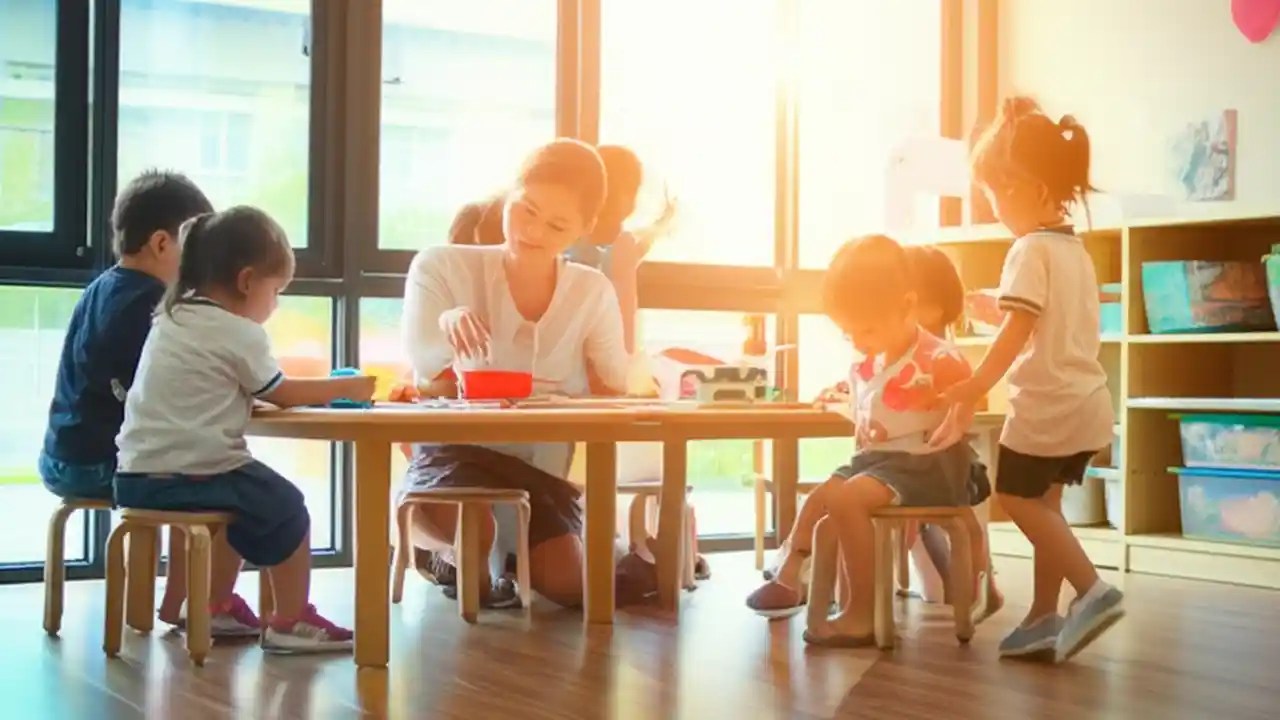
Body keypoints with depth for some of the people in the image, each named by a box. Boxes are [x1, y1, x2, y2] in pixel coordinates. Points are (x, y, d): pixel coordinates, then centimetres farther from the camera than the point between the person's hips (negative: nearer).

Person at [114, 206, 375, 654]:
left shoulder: (171, 317, 14)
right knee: (287, 508, 9)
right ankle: (290, 622, 12)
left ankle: (217, 608, 37)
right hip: (191, 476, -8)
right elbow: (281, 394, 2)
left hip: (137, 475, 8)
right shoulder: (240, 334, -10)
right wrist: (346, 387, 13)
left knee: (246, 506, 30)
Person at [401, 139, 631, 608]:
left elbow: (617, 387, 1)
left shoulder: (592, 293, -1)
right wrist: (448, 323, -45)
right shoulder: (445, 267, -10)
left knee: (569, 587, -5)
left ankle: (512, 549, 32)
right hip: (456, 448, -4)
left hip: (541, 462, 4)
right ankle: (459, 556, 5)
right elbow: (424, 368, -22)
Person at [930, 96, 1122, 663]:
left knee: (1018, 498, 2)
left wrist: (970, 392, -22)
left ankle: (1093, 590, -7)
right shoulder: (1075, 249, 14)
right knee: (1043, 503, 14)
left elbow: (1017, 330, -21)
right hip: (1084, 399, 9)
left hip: (1048, 404, -9)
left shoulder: (1031, 250, -13)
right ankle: (1045, 617, 16)